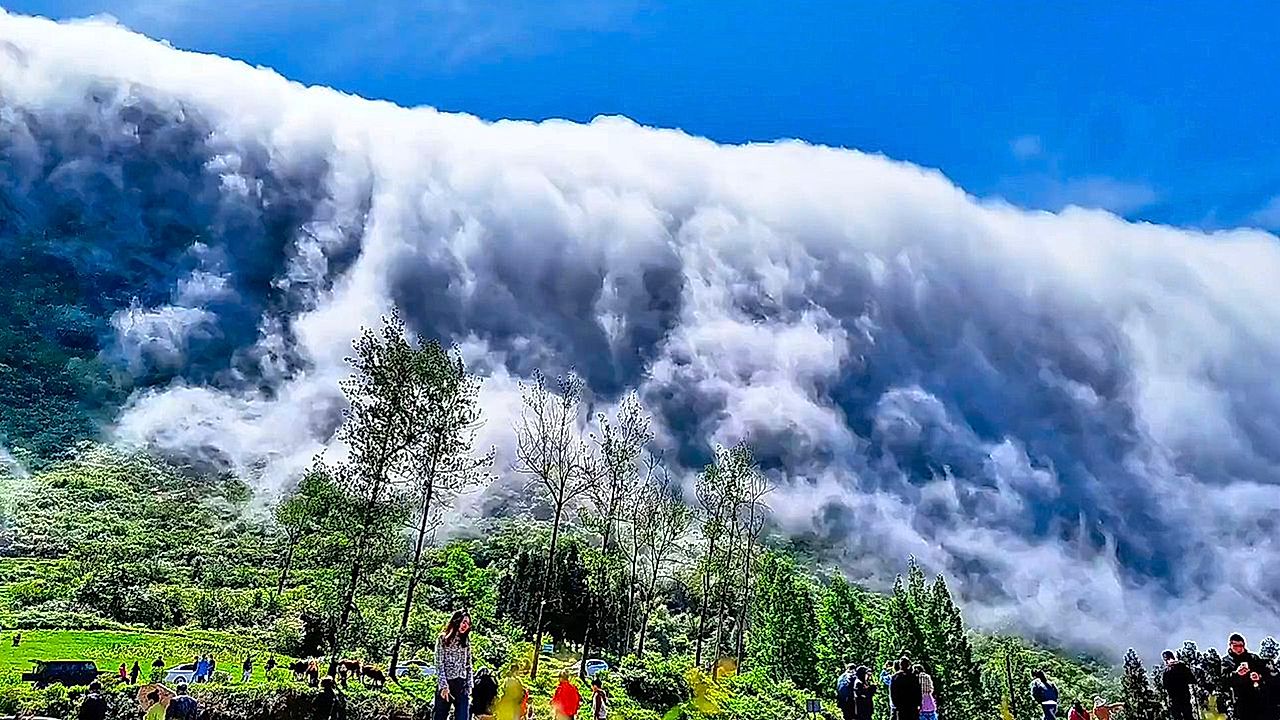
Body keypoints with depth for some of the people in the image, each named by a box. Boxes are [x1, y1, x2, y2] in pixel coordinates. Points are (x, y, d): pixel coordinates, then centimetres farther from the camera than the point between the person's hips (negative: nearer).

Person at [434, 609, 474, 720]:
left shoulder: (466, 641, 14)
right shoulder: (443, 639, 2)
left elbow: (468, 666, 14)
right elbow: (439, 664, -4)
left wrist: (469, 687, 6)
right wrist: (443, 686, -13)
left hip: (462, 686, 3)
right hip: (446, 683, -3)